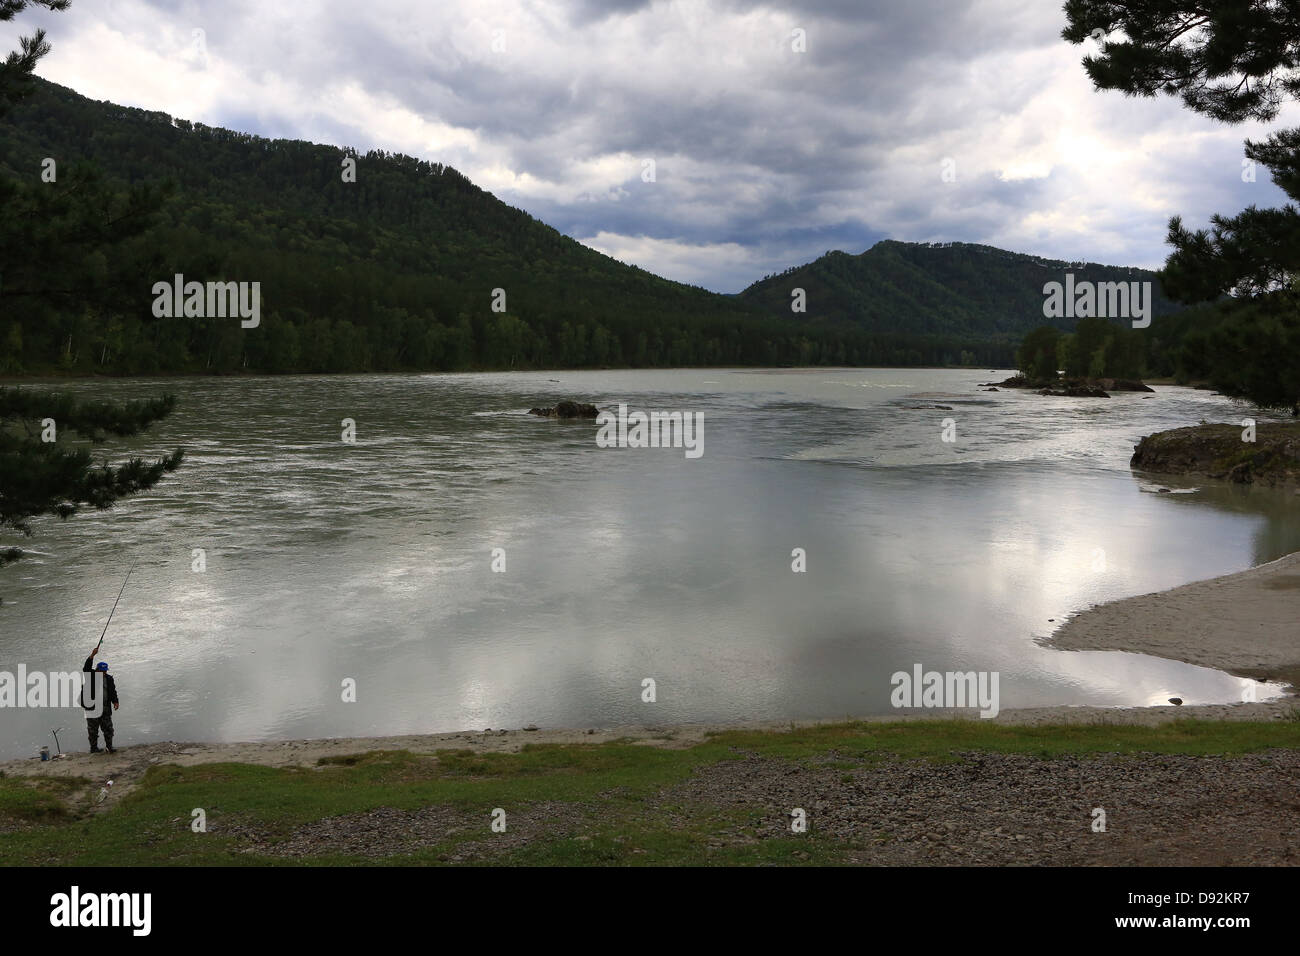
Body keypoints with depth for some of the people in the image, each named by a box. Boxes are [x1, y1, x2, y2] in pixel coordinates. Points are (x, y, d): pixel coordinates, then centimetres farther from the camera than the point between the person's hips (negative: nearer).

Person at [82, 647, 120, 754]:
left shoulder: (109, 679, 8)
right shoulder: (91, 676, -2)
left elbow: (113, 692, 10)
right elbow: (86, 668, -20)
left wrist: (115, 702, -7)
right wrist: (92, 655, -31)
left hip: (105, 708, 3)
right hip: (92, 708, -3)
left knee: (108, 728, 5)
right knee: (93, 729, 5)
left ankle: (109, 746, 14)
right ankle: (93, 748, 15)